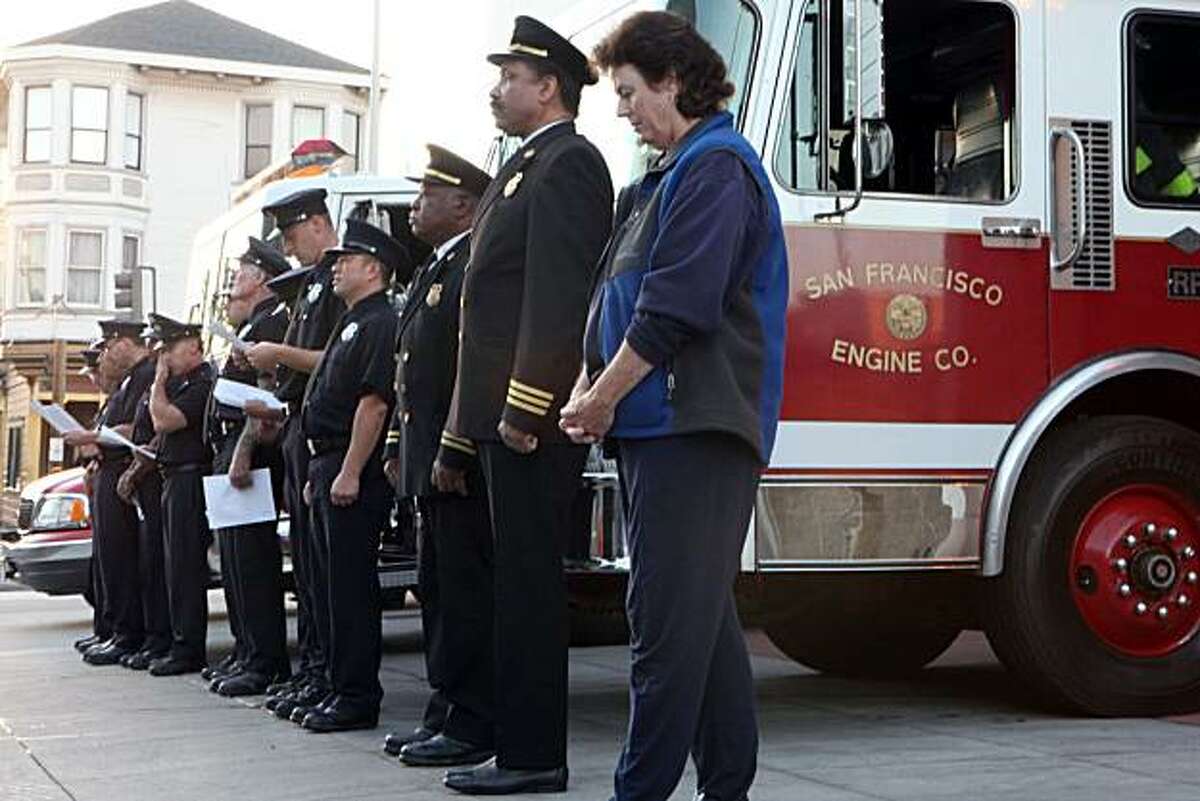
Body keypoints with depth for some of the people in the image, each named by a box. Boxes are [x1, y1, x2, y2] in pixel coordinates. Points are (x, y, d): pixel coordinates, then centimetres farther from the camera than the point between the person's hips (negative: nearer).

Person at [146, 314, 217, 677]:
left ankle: (189, 649, -5)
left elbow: (164, 420, -18)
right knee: (179, 566, 12)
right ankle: (183, 644, 18)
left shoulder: (204, 382, -13)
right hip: (175, 479, 10)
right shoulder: (183, 382, 20)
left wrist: (159, 381, -8)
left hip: (190, 479, -10)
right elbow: (161, 423, 19)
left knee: (186, 566, -8)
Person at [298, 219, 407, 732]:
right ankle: (341, 690, 18)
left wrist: (350, 473, -23)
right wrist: (318, 473, 21)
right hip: (329, 467, 10)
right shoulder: (353, 324, 21)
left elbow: (374, 402, -20)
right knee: (338, 585, 12)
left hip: (353, 472, -10)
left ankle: (357, 698, -4)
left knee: (352, 587, -8)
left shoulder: (380, 324, -11)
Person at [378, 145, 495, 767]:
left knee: (466, 594, -6)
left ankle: (474, 726, 0)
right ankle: (446, 712, 22)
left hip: (463, 464, -11)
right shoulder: (434, 270, 20)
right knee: (437, 592, 14)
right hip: (428, 465, 11)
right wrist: (398, 446, 20)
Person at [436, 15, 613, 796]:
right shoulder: (524, 169, 23)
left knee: (529, 583, -7)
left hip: (533, 415, -10)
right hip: (505, 416, 10)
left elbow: (559, 295, -19)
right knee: (521, 581, 11)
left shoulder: (568, 161, -9)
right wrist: (462, 437, 21)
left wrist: (524, 408, -24)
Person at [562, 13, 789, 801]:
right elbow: (622, 299, 21)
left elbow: (674, 307, -18)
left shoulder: (716, 167, -9)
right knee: (703, 617, 11)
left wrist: (603, 400, -11)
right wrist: (589, 388, 7)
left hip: (694, 430, -10)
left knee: (670, 619, -8)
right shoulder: (674, 174, 22)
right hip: (662, 428, 10)